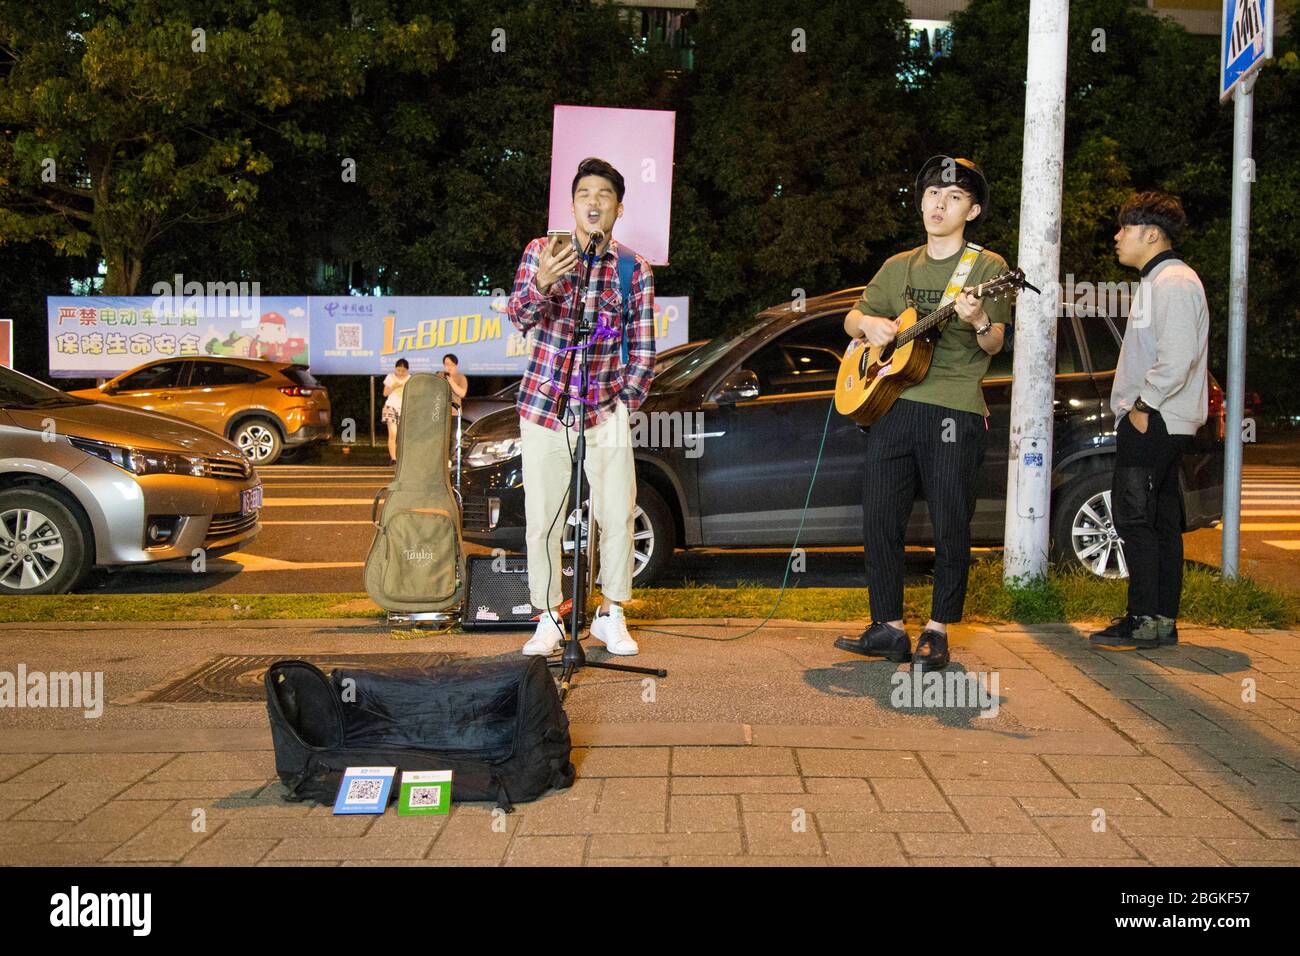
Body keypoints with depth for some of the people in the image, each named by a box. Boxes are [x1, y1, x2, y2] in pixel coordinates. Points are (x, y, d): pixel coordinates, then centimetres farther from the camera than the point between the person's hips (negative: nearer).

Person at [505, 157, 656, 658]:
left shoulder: (635, 269, 4)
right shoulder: (540, 251, 2)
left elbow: (643, 352, 6)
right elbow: (519, 318, -13)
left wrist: (624, 404, -3)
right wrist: (540, 283, -32)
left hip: (606, 413, 0)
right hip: (543, 408, 0)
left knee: (618, 517, -2)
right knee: (541, 521, 3)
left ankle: (611, 615, 16)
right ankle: (549, 619, 17)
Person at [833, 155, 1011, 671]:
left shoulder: (987, 266, 2)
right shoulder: (898, 267, 17)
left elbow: (995, 344, -6)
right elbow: (852, 318, 22)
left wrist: (979, 323, -29)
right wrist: (869, 324, -1)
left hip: (955, 412, -4)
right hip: (890, 403, 5)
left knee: (950, 526, 0)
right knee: (880, 521, 4)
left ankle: (937, 632, 12)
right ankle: (889, 628, 14)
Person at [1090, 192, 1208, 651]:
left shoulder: (1173, 281, -12)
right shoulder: (1158, 280, 22)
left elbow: (1177, 357, -24)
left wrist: (1143, 406, -18)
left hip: (1153, 420, -11)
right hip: (1153, 420, 11)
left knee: (1135, 516, -9)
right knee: (1160, 520, 10)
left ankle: (1144, 621, -6)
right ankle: (1163, 620, 14)